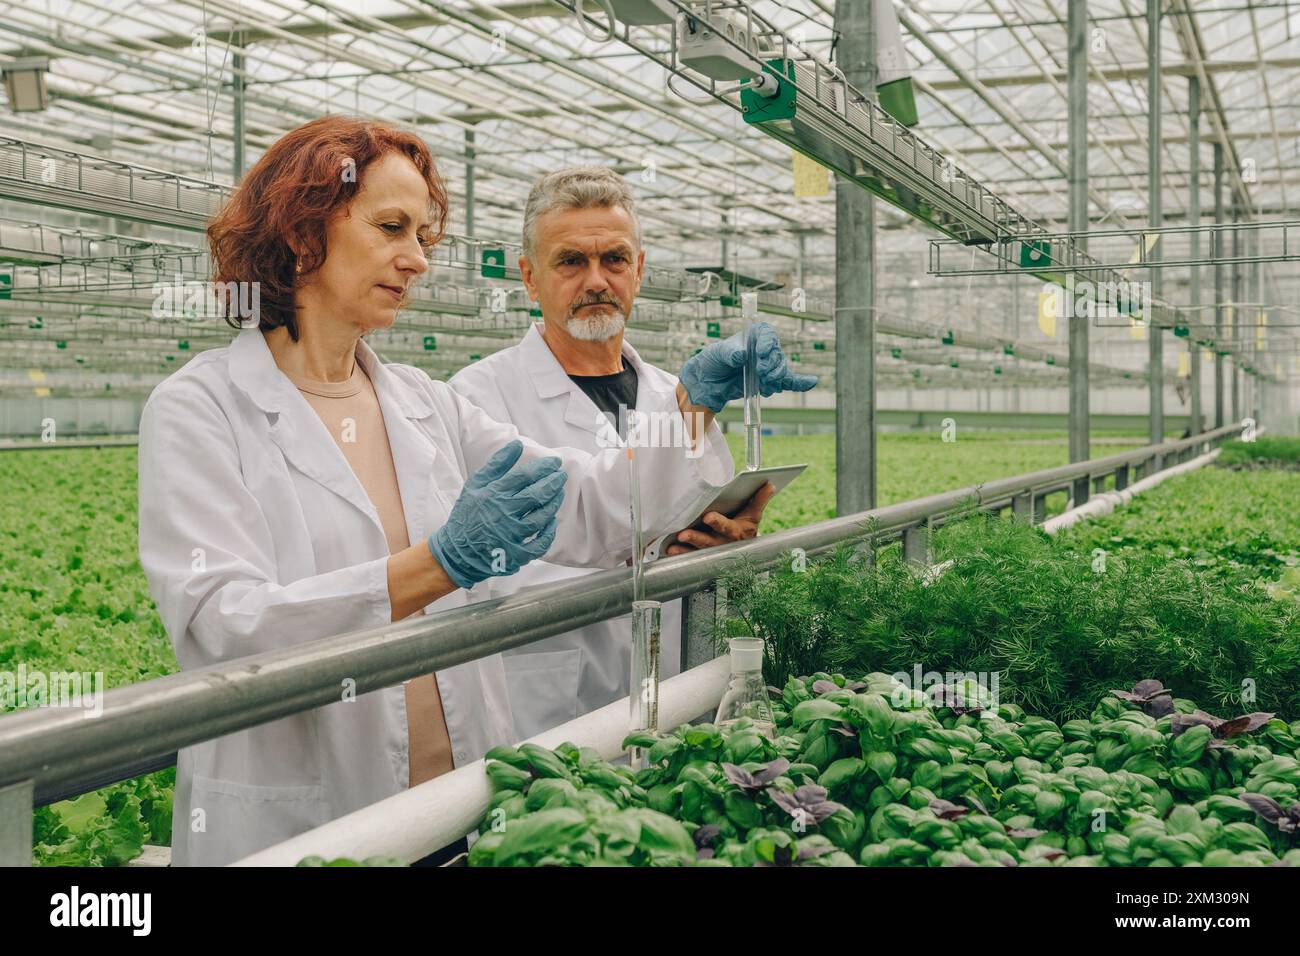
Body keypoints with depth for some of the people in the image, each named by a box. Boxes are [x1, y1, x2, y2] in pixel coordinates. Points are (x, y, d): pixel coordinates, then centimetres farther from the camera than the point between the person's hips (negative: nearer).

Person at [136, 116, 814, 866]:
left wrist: (698, 403, -6)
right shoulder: (198, 410, -8)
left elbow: (590, 511, 7)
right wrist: (440, 564, -30)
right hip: (293, 831, -5)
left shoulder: (426, 405, 10)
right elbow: (222, 627, -21)